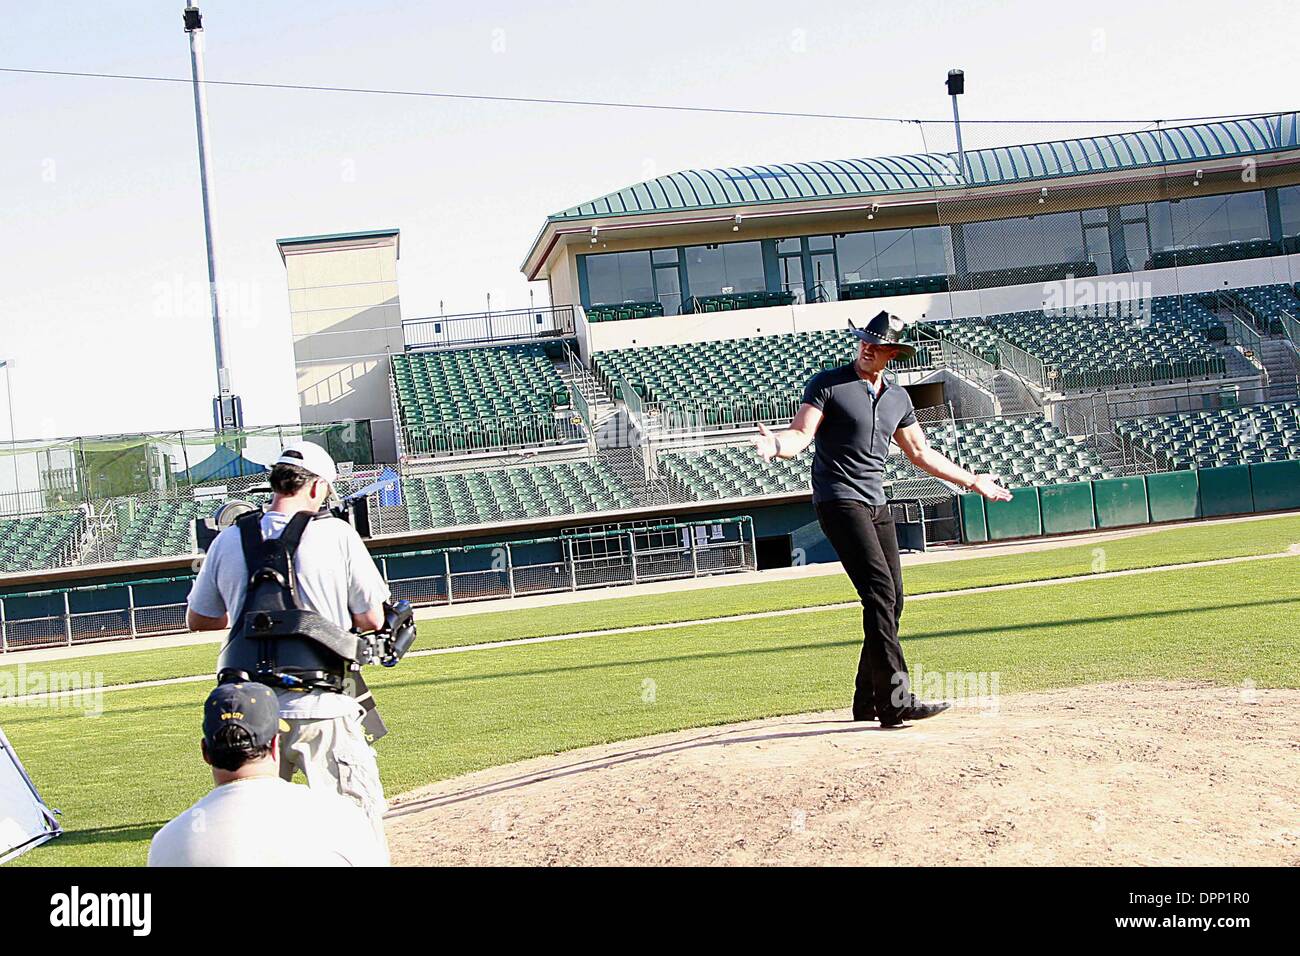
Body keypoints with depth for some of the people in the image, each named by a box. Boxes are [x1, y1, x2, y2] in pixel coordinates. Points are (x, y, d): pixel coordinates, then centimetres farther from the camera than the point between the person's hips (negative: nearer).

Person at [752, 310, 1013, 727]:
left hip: (877, 504, 7)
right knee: (880, 592, -20)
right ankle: (895, 700, -25)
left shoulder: (897, 396, 16)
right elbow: (801, 434, -12)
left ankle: (868, 703, 15)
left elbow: (920, 453, 25)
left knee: (892, 601, 4)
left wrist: (971, 481, 28)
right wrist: (778, 444, -35)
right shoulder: (827, 384, -2)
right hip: (840, 501, -7)